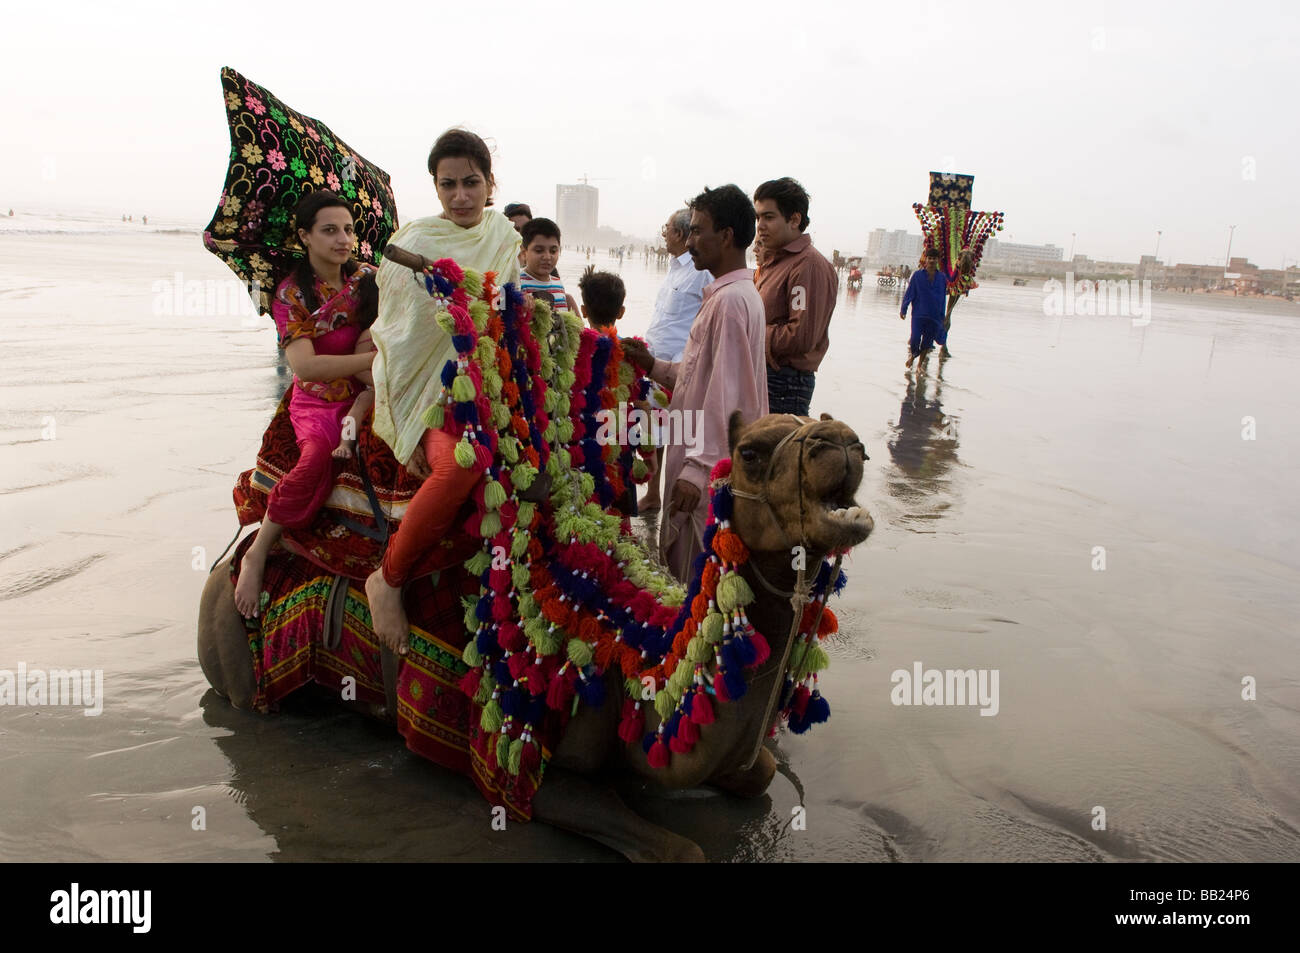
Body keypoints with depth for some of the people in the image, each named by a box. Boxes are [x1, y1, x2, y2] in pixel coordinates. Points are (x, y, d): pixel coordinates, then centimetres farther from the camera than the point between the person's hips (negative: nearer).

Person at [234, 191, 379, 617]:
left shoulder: (368, 278, 5)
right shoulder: (291, 294, -3)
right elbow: (305, 365, -17)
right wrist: (379, 357, -23)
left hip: (363, 399, 4)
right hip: (316, 404, -4)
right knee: (318, 457, -35)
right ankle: (256, 553, -17)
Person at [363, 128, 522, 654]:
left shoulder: (504, 238, 10)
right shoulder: (415, 242, -5)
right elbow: (399, 337, -7)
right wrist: (406, 431, -10)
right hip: (427, 392, -6)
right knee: (460, 463, -35)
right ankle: (388, 579, -14)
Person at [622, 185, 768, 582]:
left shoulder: (730, 299, -18)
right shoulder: (733, 293, 15)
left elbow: (724, 395, -23)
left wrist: (698, 469, -23)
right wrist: (654, 366, 11)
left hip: (709, 470, -10)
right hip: (704, 457, 10)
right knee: (689, 568, 18)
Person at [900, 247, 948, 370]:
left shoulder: (942, 277, 5)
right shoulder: (917, 275, -1)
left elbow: (943, 296, 13)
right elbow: (909, 294, 2)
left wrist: (942, 316, 14)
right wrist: (903, 310, 1)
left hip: (935, 316, 2)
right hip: (918, 314, -2)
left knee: (927, 343, 4)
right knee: (915, 339, -12)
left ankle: (920, 365, 20)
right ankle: (912, 355, 20)